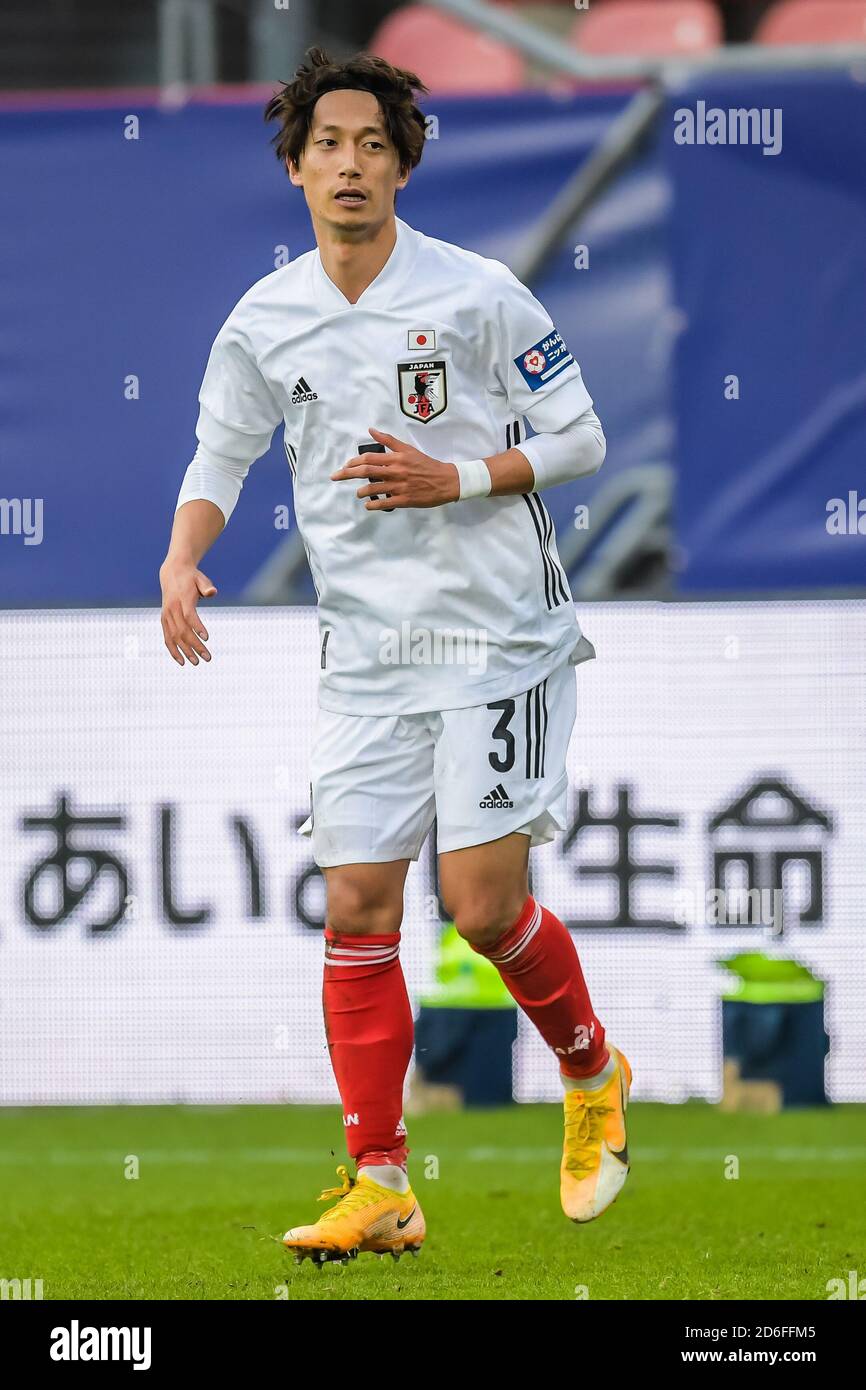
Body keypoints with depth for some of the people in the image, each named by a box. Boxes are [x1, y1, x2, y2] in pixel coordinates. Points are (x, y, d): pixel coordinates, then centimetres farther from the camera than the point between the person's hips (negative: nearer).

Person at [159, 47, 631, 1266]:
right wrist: (181, 562, -2)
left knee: (483, 903, -10)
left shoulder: (480, 295, -7)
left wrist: (458, 478, -15)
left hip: (497, 637, -4)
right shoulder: (264, 322, 4)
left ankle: (593, 1075, 19)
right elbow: (219, 457, 16)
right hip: (367, 656, 4)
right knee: (357, 912, -1)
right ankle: (380, 1188, 6)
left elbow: (579, 440, -2)